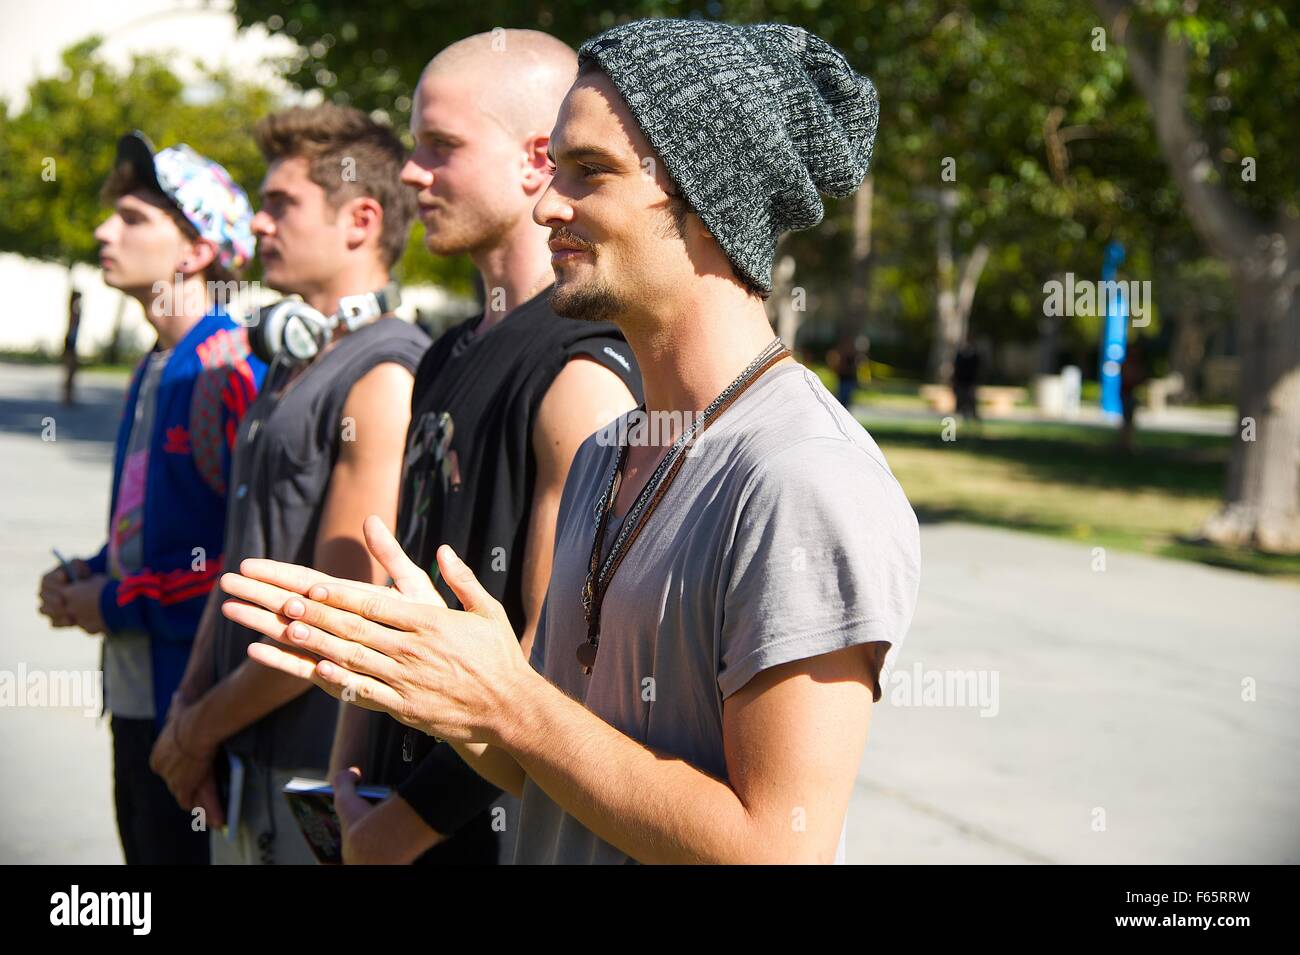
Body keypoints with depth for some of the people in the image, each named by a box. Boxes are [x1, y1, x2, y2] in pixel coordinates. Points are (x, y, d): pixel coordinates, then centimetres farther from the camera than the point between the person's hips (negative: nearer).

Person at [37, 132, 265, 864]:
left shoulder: (231, 374, -16)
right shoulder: (154, 371, 14)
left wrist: (121, 603, -14)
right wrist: (88, 578, 7)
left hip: (196, 709, -9)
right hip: (134, 700, 9)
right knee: (145, 851, 16)